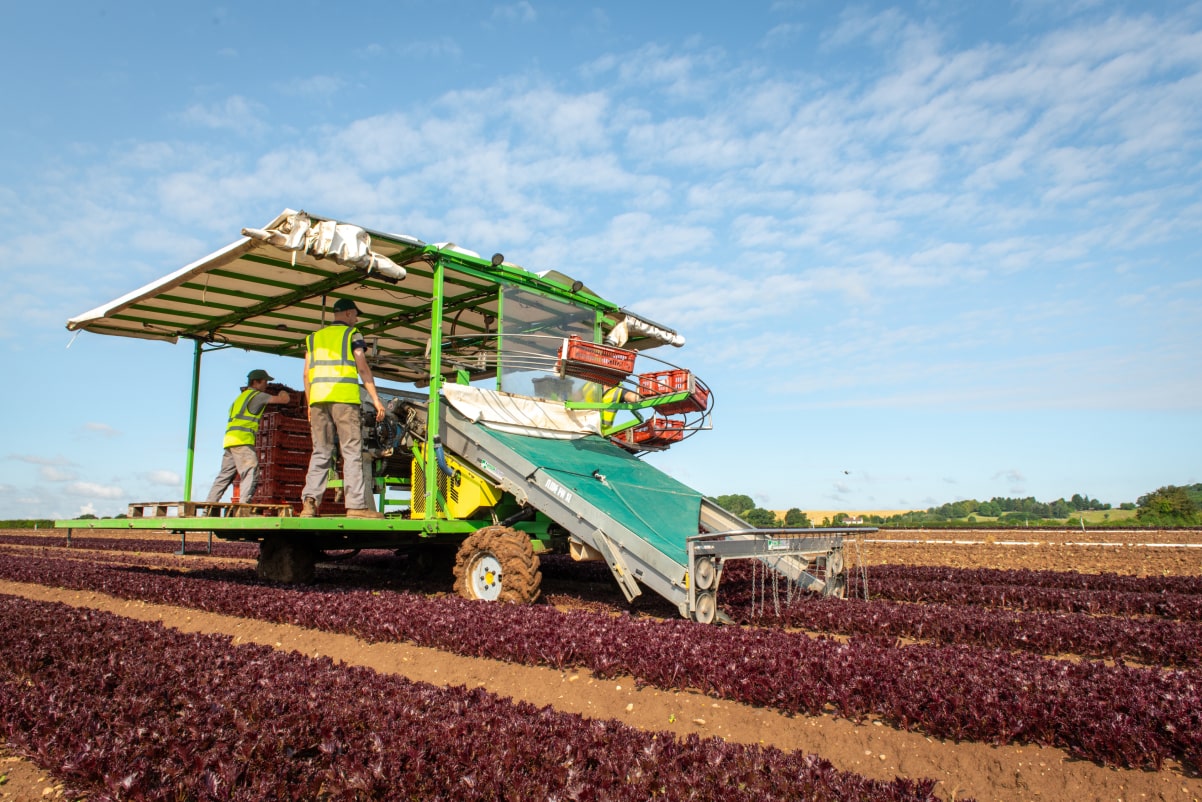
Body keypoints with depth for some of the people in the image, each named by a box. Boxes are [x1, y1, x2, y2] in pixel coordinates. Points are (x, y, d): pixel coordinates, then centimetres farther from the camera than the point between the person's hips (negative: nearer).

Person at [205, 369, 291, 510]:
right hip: (242, 440, -9)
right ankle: (245, 503, -27)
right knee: (251, 472, -15)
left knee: (225, 475, 12)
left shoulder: (242, 396, 28)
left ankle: (209, 504, 12)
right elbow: (285, 399, -1)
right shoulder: (258, 395, 1)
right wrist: (283, 393, 20)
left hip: (229, 440, 9)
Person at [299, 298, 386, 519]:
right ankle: (356, 505, -10)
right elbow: (363, 368, -1)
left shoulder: (314, 337, 23)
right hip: (344, 397, -5)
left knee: (320, 453, 6)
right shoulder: (352, 334, 9)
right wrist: (376, 399, -3)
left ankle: (310, 501, -6)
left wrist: (310, 406, 20)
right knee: (352, 452, -5)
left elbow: (307, 374, 17)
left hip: (318, 398, 5)